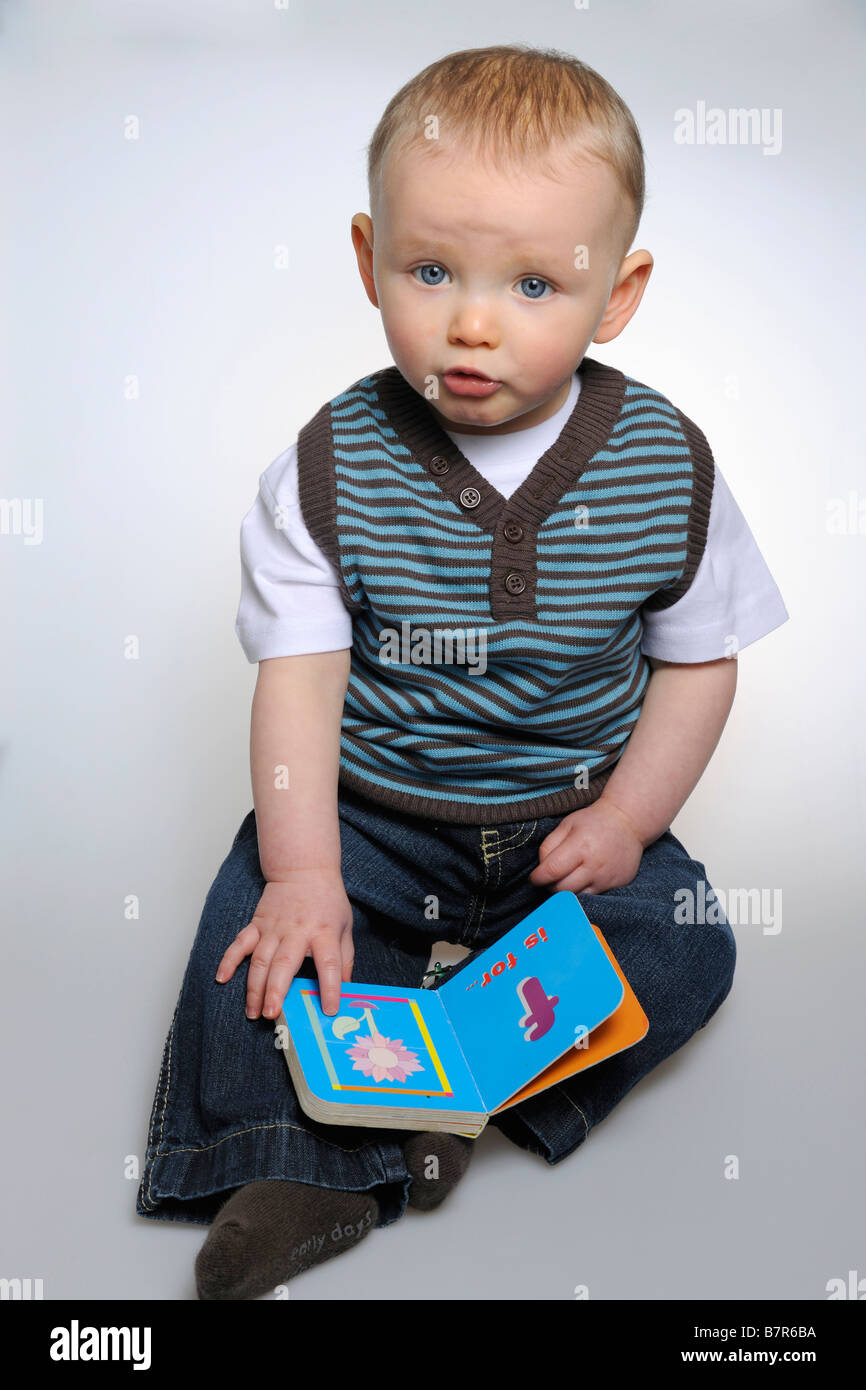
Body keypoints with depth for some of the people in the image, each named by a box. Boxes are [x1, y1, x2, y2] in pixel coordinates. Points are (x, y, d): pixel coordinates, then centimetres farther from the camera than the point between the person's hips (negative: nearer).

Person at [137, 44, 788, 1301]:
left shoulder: (666, 467, -10)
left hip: (572, 818, 1)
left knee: (687, 954, -16)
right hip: (372, 808, 0)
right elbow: (301, 679, -14)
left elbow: (698, 659, 0)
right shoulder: (330, 468, -12)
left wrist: (626, 820, -10)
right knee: (261, 924, -20)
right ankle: (310, 1163, -12)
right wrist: (305, 870, -23)